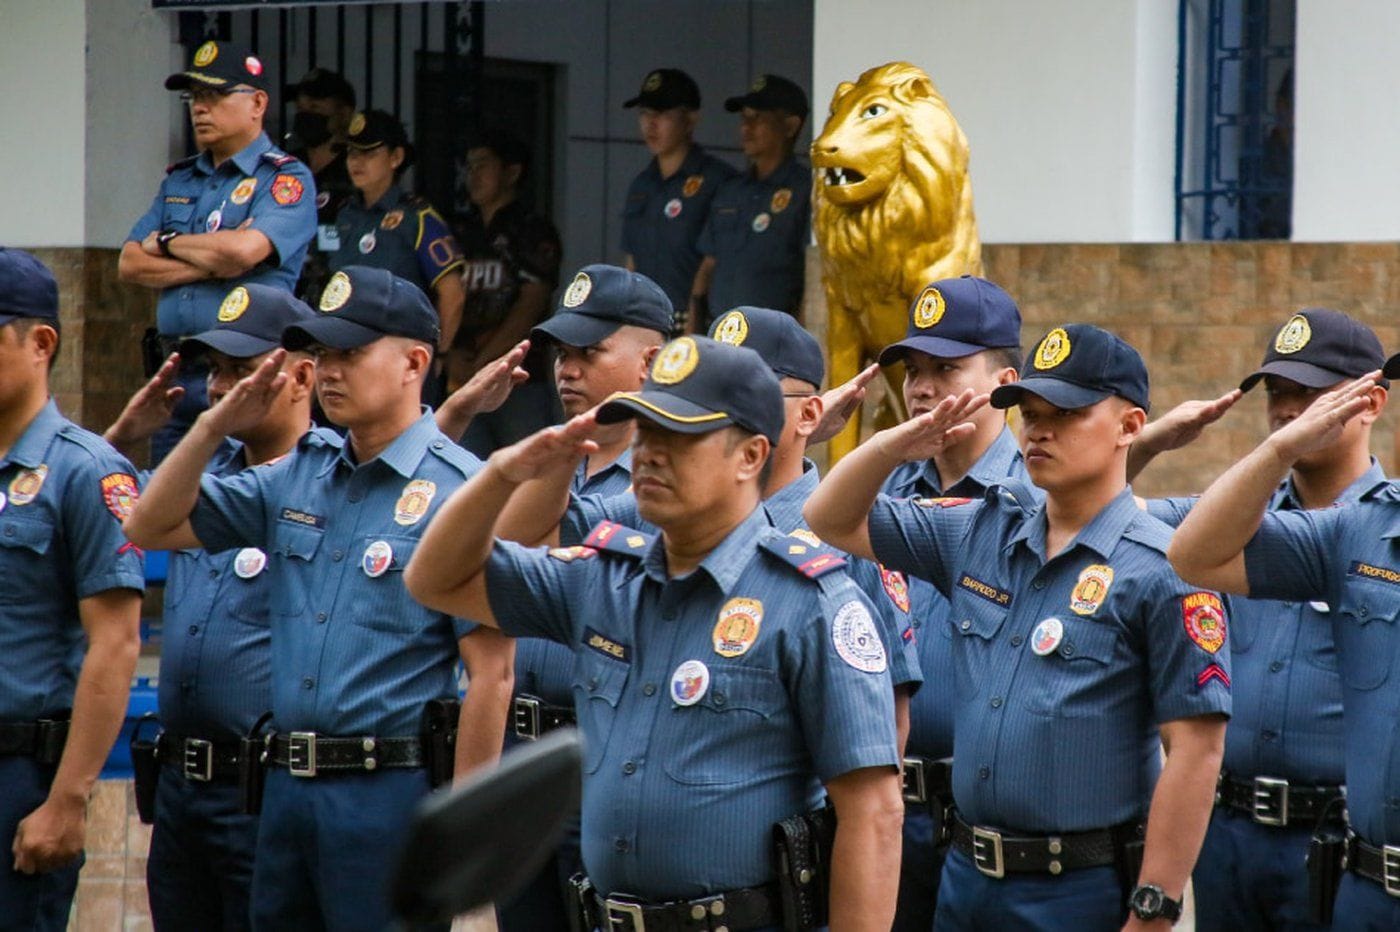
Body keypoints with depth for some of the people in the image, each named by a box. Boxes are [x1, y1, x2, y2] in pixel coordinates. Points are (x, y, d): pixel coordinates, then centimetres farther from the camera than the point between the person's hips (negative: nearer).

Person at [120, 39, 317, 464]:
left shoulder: (286, 179, -2)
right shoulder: (178, 179, 18)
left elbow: (245, 249, -20)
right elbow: (130, 265, 8)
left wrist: (168, 242, -2)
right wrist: (213, 263, -6)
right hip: (173, 374, 7)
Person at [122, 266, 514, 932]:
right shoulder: (301, 473, 12)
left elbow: (491, 671, -13)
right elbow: (151, 527, 16)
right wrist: (214, 428, 2)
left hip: (391, 793, -7)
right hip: (286, 782, 7)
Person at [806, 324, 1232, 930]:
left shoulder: (1159, 571, -11)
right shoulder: (981, 534, 9)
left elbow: (1194, 751, -15)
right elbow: (833, 521, 17)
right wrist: (895, 446, -3)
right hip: (964, 877, 6)